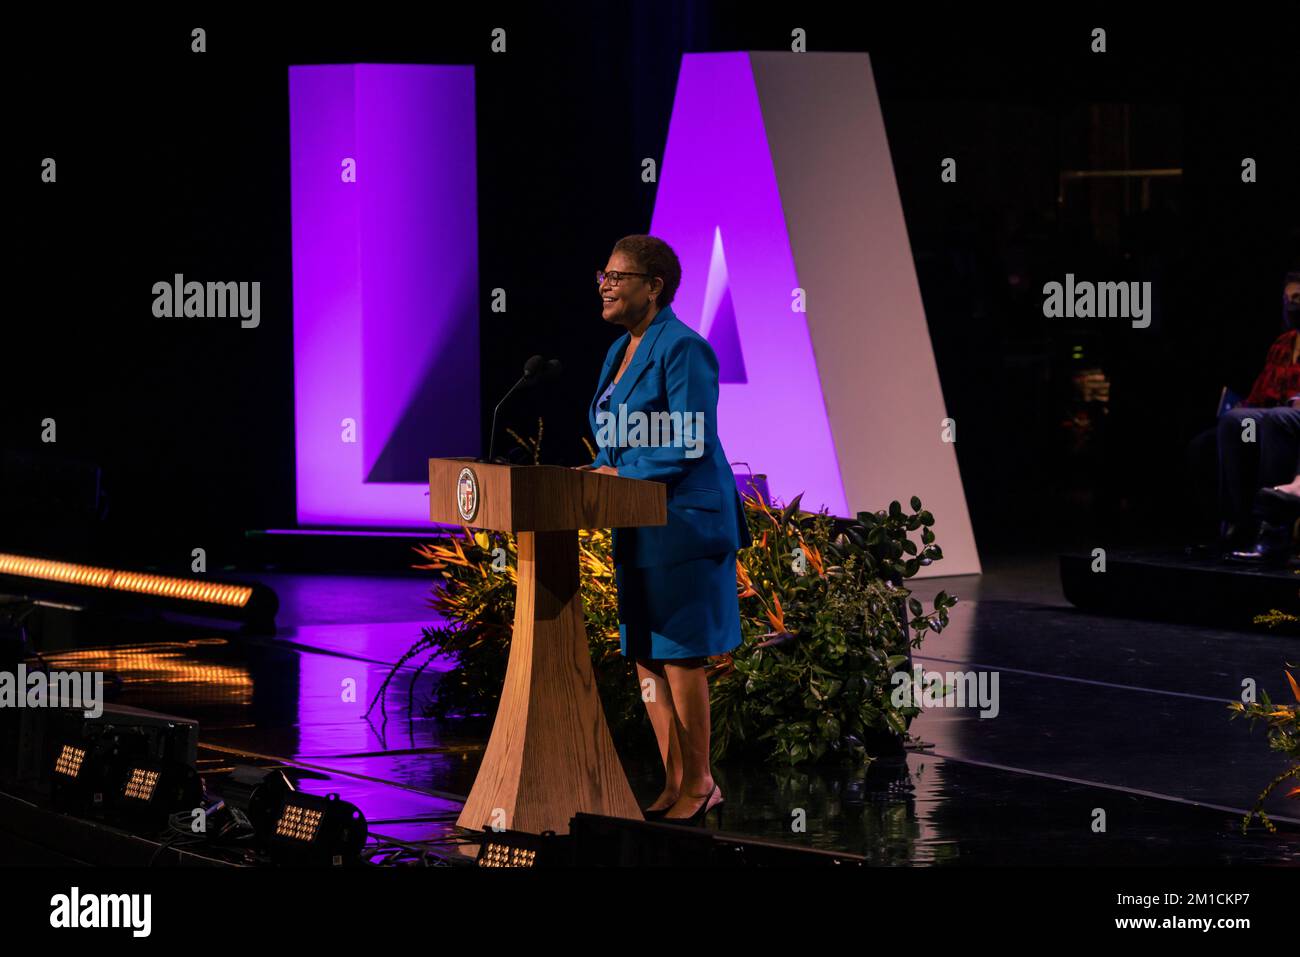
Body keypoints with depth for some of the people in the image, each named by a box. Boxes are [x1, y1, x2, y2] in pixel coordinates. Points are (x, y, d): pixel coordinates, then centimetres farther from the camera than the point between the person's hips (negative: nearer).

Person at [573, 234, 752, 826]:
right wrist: (600, 468, 3)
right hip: (639, 529, 9)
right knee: (645, 658, 10)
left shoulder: (682, 349, -14)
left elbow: (690, 443, -20)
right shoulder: (621, 351, 14)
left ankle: (698, 787, 5)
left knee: (678, 657, -4)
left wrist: (621, 474, -16)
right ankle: (675, 785, 17)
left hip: (683, 525, -9)